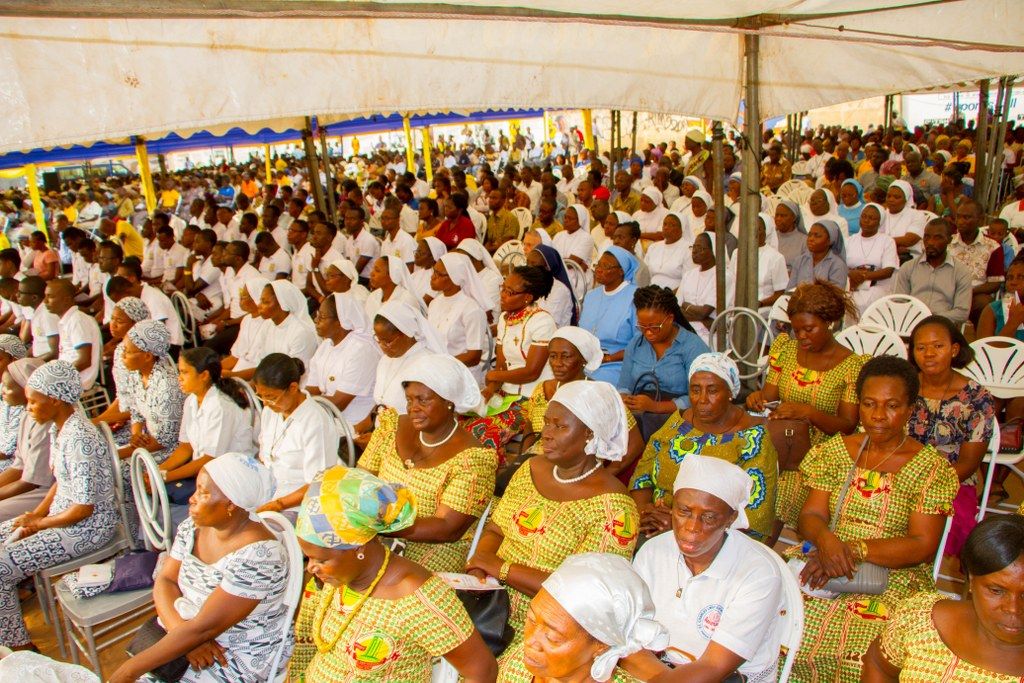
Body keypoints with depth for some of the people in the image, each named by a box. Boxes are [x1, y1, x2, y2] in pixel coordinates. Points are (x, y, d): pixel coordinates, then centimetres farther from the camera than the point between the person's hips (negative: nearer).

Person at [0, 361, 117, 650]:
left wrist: (37, 524, -11)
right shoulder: (59, 428, 4)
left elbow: (83, 509, -24)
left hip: (89, 525, -10)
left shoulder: (79, 439, -27)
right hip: (63, 511, 10)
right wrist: (35, 514, 3)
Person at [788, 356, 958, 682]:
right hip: (822, 562, 3)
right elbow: (810, 514, 5)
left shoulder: (930, 467, 1)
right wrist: (825, 539, -18)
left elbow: (922, 545, -6)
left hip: (894, 578, -2)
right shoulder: (835, 450, 11)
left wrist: (854, 550, -18)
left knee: (860, 653, -29)